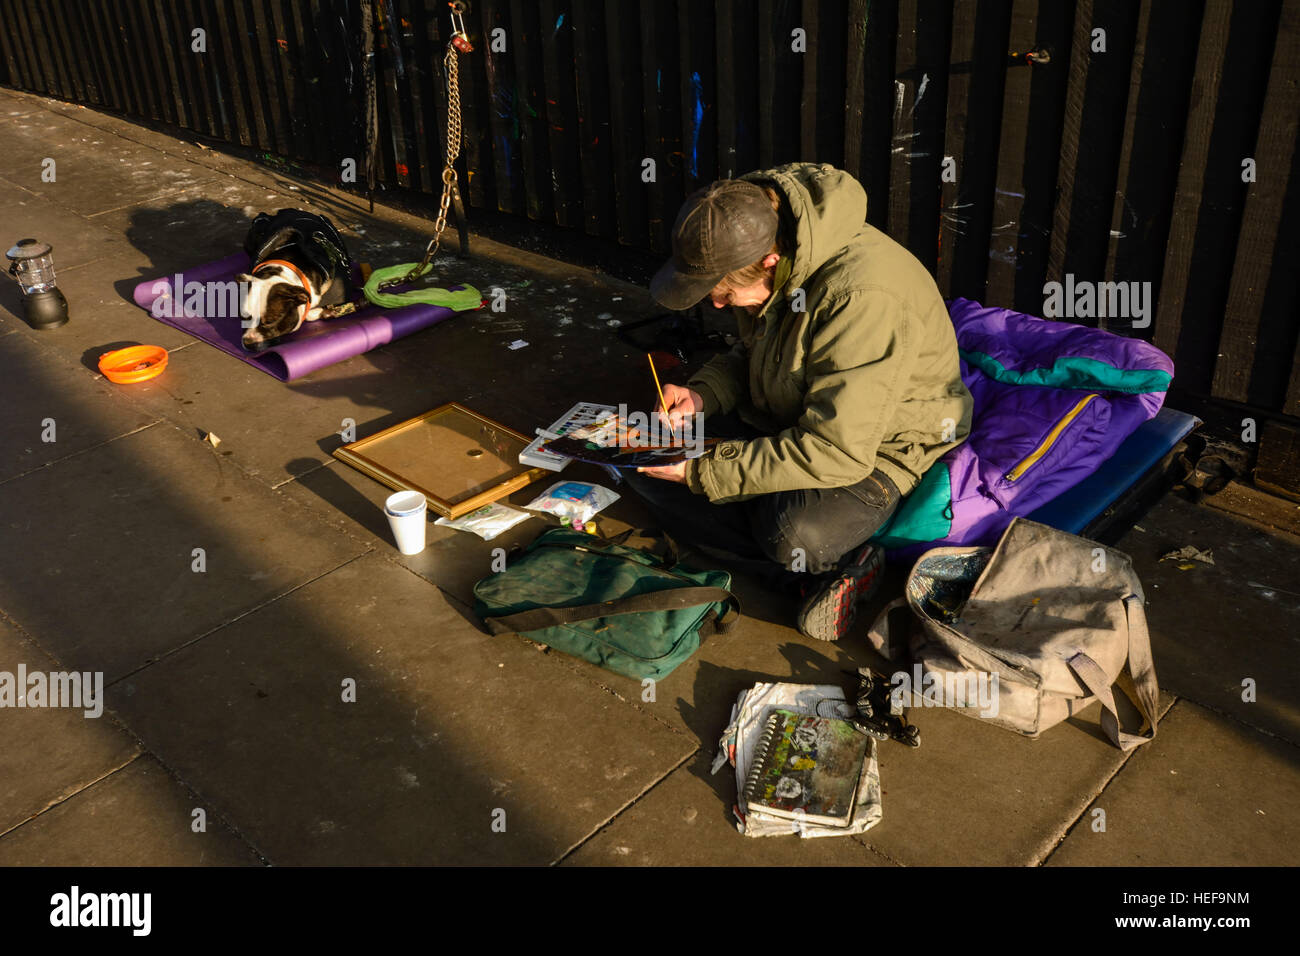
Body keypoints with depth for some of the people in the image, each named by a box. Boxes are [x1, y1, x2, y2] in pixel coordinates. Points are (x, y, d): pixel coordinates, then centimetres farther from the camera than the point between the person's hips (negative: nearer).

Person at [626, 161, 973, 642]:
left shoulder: (864, 296, -34)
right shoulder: (752, 250, -8)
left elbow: (836, 453, -33)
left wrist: (704, 471, -26)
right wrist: (704, 394, -10)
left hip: (878, 444, -9)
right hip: (781, 421, 9)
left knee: (796, 532, -40)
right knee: (646, 463, -7)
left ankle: (822, 560, -2)